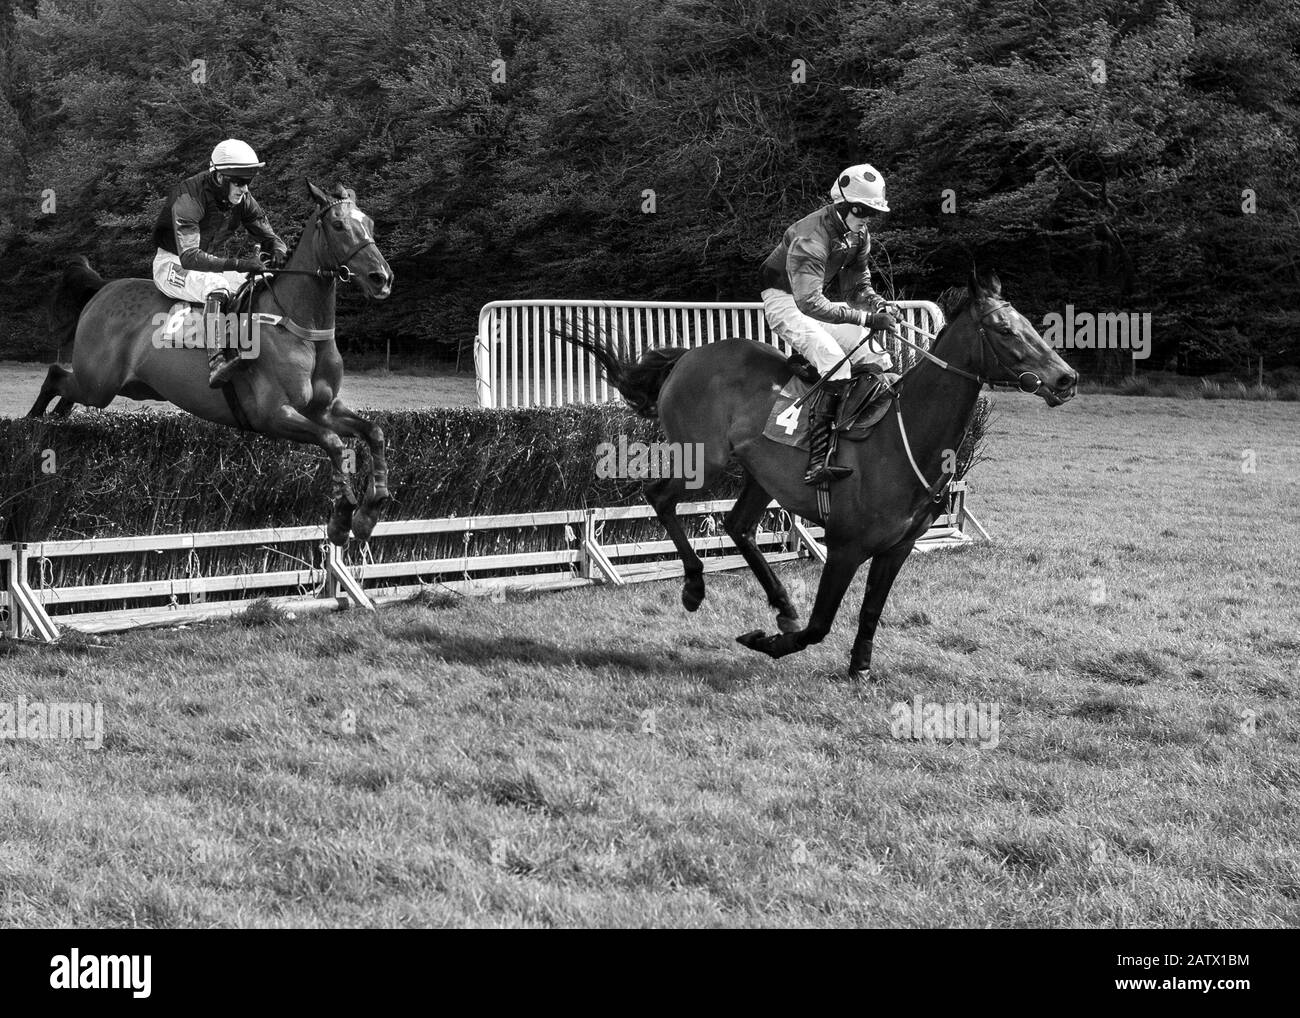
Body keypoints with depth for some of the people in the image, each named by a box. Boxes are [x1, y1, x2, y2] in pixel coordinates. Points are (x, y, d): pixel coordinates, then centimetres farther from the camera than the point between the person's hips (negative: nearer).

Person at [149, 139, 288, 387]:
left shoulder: (243, 199, -7)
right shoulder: (189, 197, -29)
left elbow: (269, 236, 2)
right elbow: (189, 257, -37)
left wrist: (279, 252, -24)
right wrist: (236, 264, -46)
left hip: (206, 263, 8)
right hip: (172, 264, -8)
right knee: (217, 286, -38)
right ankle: (216, 363, -50)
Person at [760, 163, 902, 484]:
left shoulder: (859, 236, 0)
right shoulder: (811, 238, -28)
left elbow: (857, 286, 8)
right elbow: (810, 303, -36)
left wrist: (881, 305, -15)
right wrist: (866, 318, -39)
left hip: (816, 301, 9)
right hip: (786, 303, -9)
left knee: (878, 360, 0)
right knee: (835, 362, -31)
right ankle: (817, 461, -39)